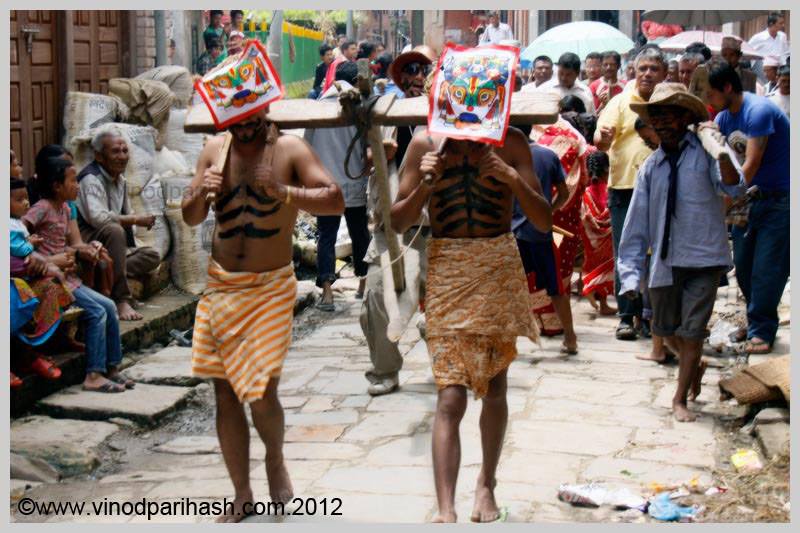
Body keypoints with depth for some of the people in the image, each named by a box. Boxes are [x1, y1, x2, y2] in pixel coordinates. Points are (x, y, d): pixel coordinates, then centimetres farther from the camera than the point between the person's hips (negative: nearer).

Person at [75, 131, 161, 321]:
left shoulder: (120, 180, 14)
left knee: (152, 256, -3)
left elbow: (126, 215, 24)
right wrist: (136, 220, -26)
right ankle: (122, 300, -36)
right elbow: (98, 217, -32)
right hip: (87, 242, -9)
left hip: (112, 246, 9)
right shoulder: (91, 179, -16)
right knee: (114, 231, -37)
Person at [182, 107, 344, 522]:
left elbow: (335, 201, -15)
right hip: (220, 285, 4)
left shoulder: (288, 149, -6)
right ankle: (241, 495, 19)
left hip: (270, 287, -4)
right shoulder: (214, 149, 6)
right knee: (225, 394, 6)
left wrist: (284, 193, -29)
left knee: (261, 394, -11)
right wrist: (202, 192, -13)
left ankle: (275, 458, 22)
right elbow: (190, 217, 8)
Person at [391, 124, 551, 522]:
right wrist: (425, 184, -14)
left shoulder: (510, 143, 1)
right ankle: (446, 511, -13)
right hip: (446, 269, -1)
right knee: (450, 397, -10)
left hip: (499, 269, 1)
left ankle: (486, 485, 31)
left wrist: (514, 179, -17)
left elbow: (544, 222, -2)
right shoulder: (425, 144, 1)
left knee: (494, 387, 12)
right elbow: (398, 222, 2)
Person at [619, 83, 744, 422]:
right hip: (665, 261, 4)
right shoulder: (650, 168, 5)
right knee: (667, 327, 16)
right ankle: (694, 366, 45)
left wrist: (721, 153, -38)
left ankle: (680, 399, 11)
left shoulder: (705, 152, -5)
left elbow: (734, 188, -21)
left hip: (704, 257, -4)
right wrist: (630, 273, 2)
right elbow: (636, 223, 6)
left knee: (692, 330, -3)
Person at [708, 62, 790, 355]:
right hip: (748, 197, 8)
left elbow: (751, 165, -25)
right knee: (743, 265, 8)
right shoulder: (724, 117, 6)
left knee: (767, 267, -7)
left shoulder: (759, 111, -21)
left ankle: (761, 330, 1)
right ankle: (758, 322, 21)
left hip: (778, 199, -8)